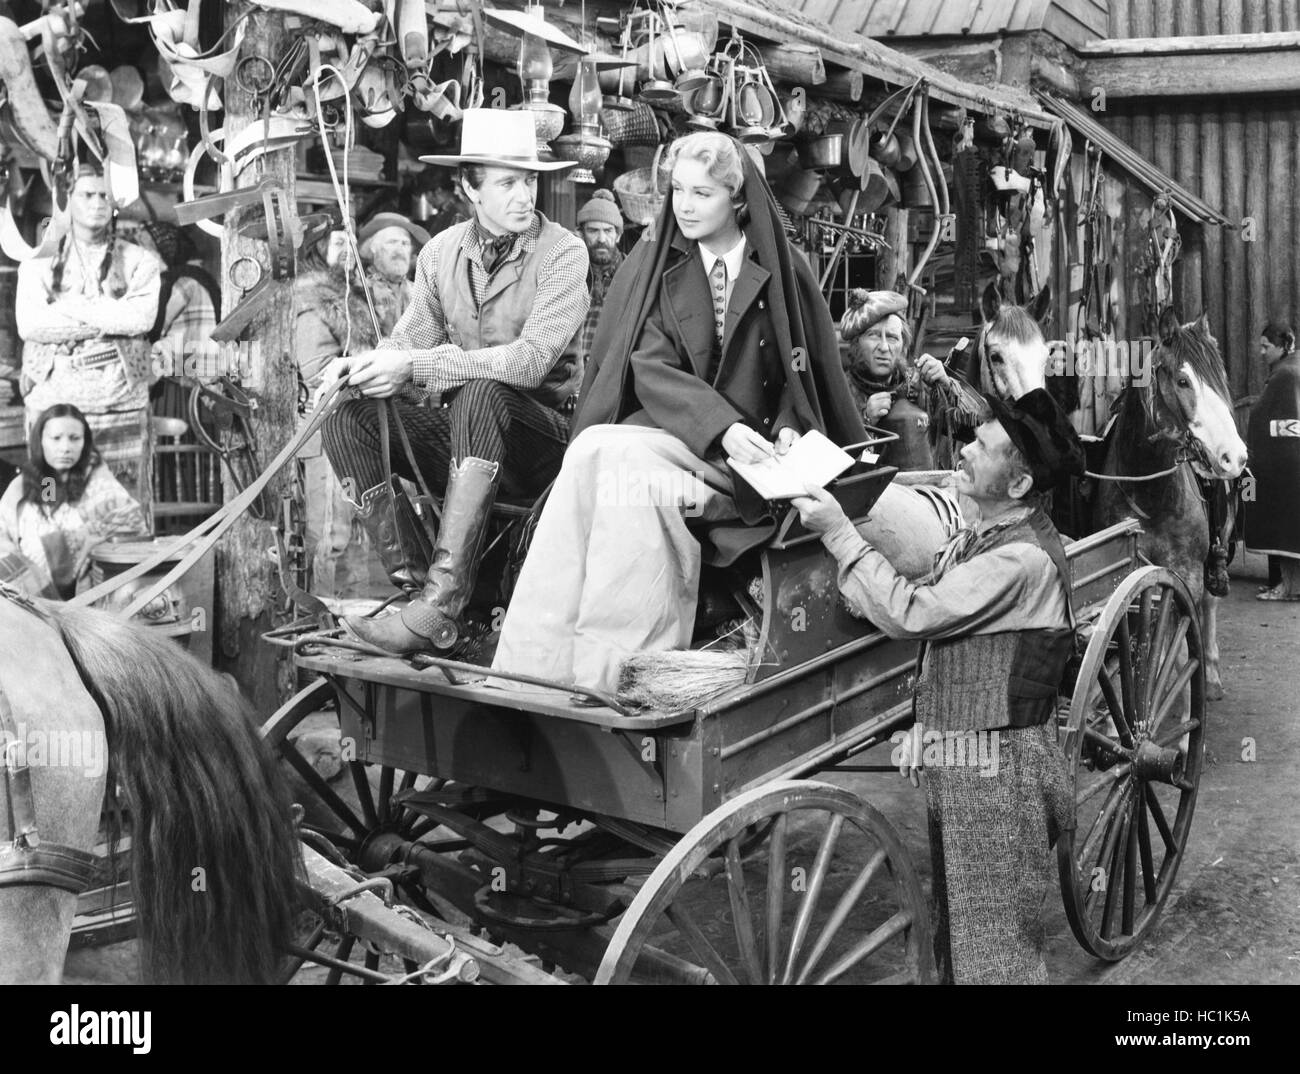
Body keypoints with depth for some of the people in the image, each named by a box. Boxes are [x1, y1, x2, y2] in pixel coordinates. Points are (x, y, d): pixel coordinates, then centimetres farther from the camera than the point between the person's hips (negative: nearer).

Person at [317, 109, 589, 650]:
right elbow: (410, 340, 5)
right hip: (459, 430, 5)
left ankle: (443, 602, -39)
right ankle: (412, 580, -22)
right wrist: (362, 365, -19)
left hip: (539, 434, -5)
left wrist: (416, 366, -27)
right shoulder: (441, 253, 8)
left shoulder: (562, 252, -8)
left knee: (484, 394, -37)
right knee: (349, 419, -16)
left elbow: (532, 360, -21)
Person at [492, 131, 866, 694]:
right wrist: (722, 428, -19)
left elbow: (806, 373, 14)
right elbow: (651, 365, -3)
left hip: (751, 454, -2)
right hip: (667, 429, 2)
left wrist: (787, 430, -9)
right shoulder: (655, 265, 11)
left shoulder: (782, 274, 11)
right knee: (598, 451, -33)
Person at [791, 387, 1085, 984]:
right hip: (954, 758, 9)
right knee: (953, 938, 21)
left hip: (998, 770, -9)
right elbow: (934, 630, 14)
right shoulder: (975, 537, 9)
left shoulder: (1024, 559, -21)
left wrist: (839, 534, -17)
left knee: (993, 952, 5)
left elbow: (910, 613, -21)